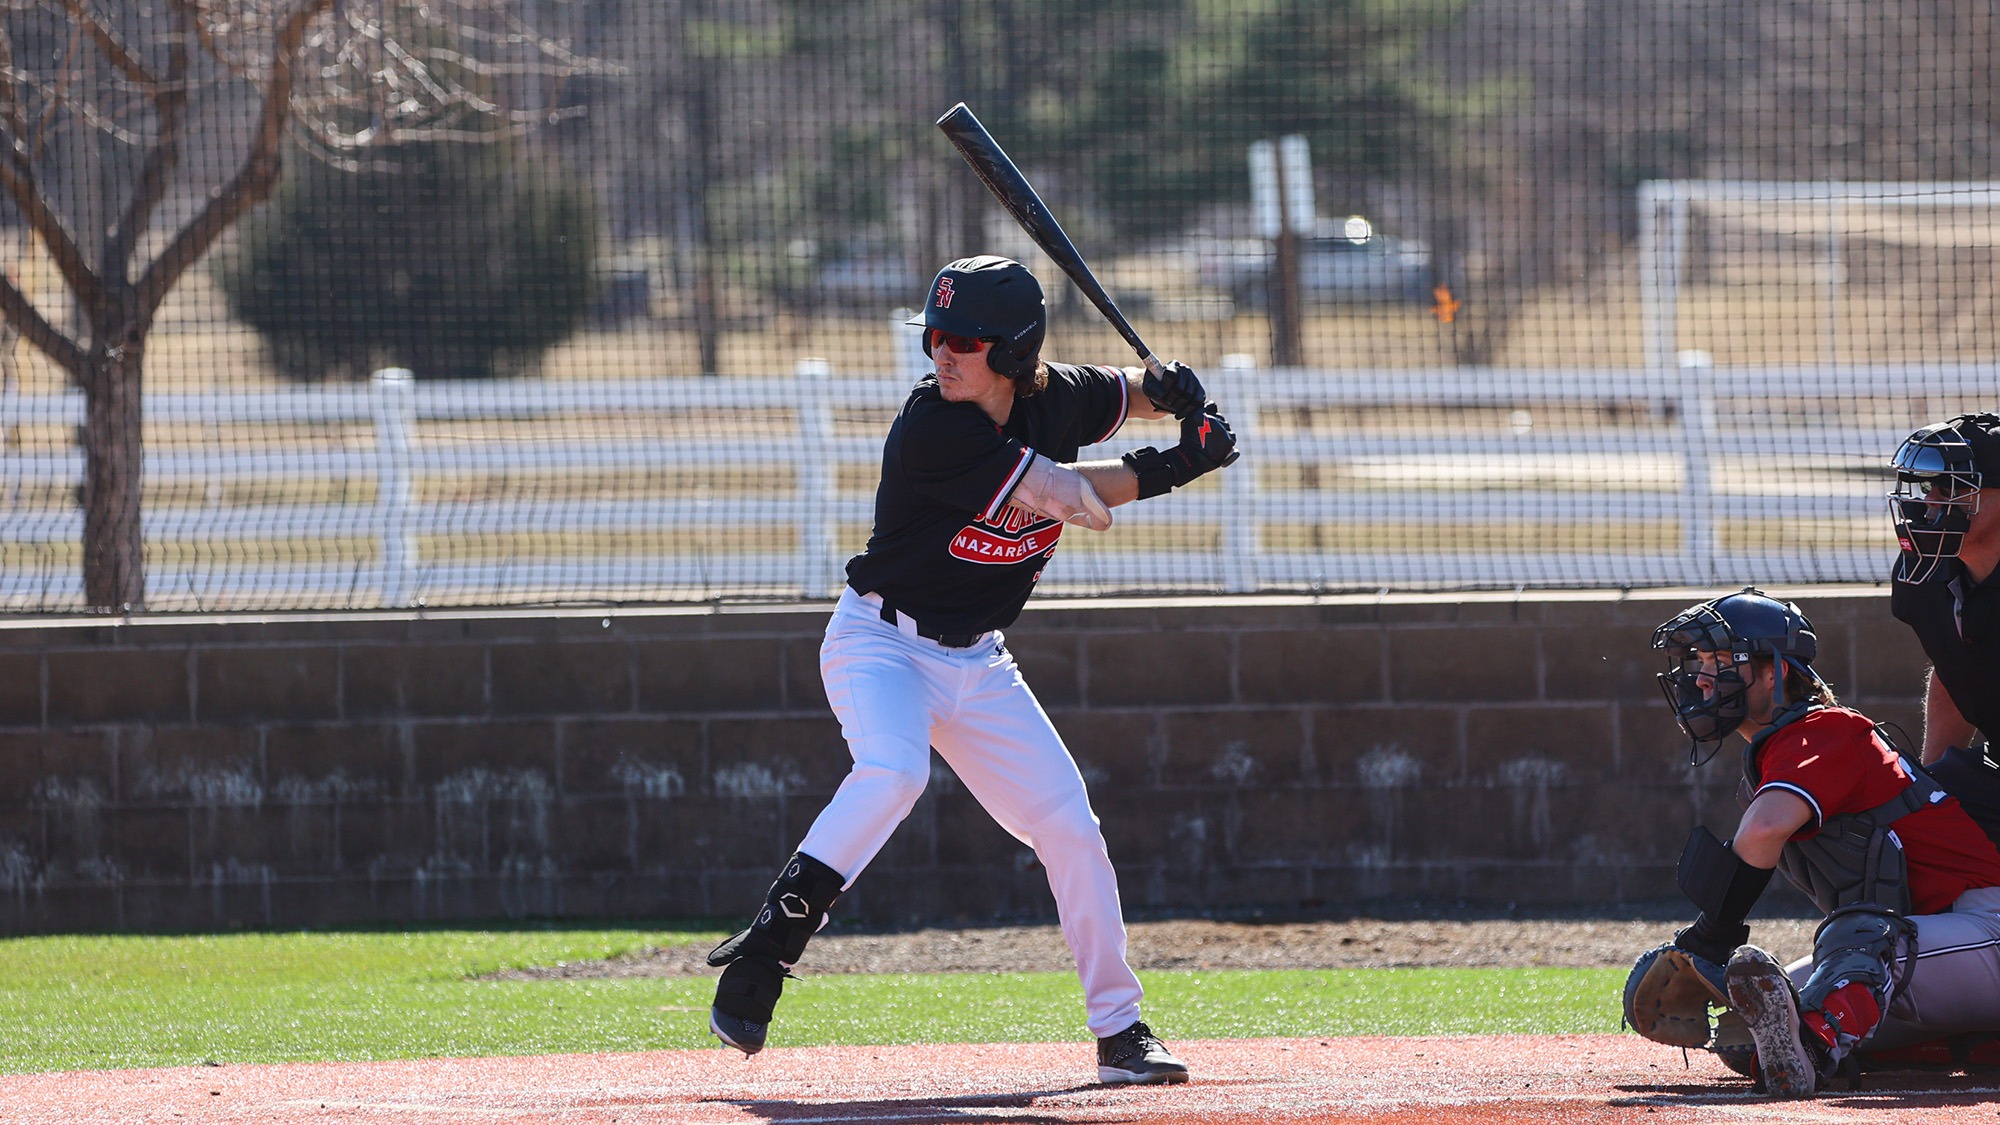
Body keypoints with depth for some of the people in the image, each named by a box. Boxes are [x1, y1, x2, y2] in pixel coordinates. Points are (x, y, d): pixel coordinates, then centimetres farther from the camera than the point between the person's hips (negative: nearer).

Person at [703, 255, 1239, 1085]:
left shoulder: (1054, 398, -3)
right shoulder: (933, 428, -24)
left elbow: (1126, 395, 20)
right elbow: (1076, 498, -22)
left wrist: (1170, 390, -4)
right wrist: (1174, 466, -13)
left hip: (976, 663, 7)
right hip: (881, 639, -7)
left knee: (1068, 823, 2)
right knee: (891, 774, -35)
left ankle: (1120, 1032, 13)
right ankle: (761, 957, -32)